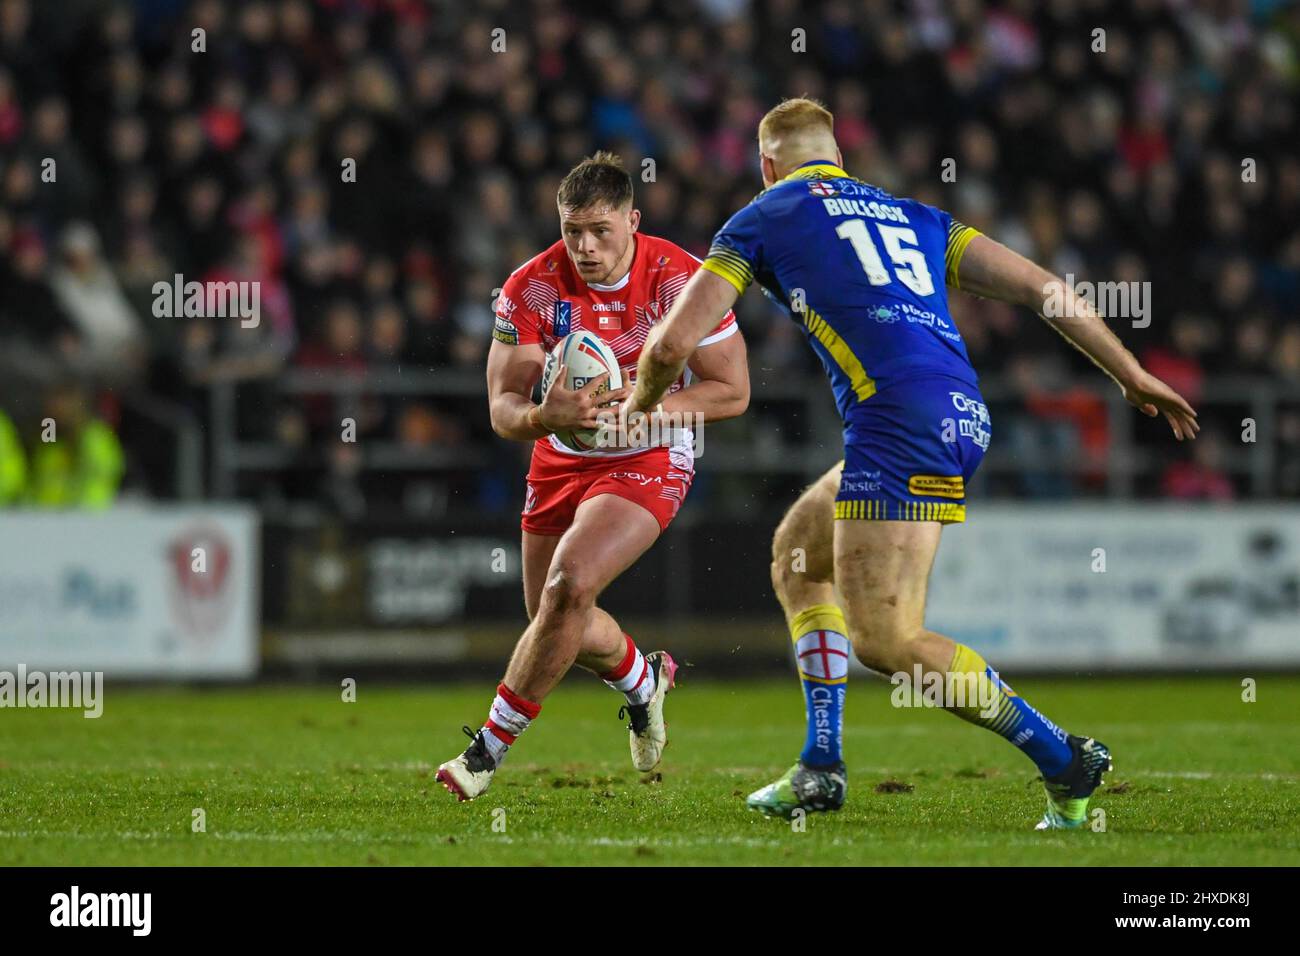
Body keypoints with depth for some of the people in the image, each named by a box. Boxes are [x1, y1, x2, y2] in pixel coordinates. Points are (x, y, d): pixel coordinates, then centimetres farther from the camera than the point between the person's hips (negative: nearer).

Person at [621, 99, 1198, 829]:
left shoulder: (761, 221, 12)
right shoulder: (911, 217, 27)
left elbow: (674, 343, 7)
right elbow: (1040, 287, 18)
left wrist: (640, 406, 28)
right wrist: (1133, 375, 20)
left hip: (900, 415, -8)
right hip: (963, 416, 8)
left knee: (886, 640, -6)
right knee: (798, 551, 23)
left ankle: (1065, 761, -6)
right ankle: (821, 768, 17)